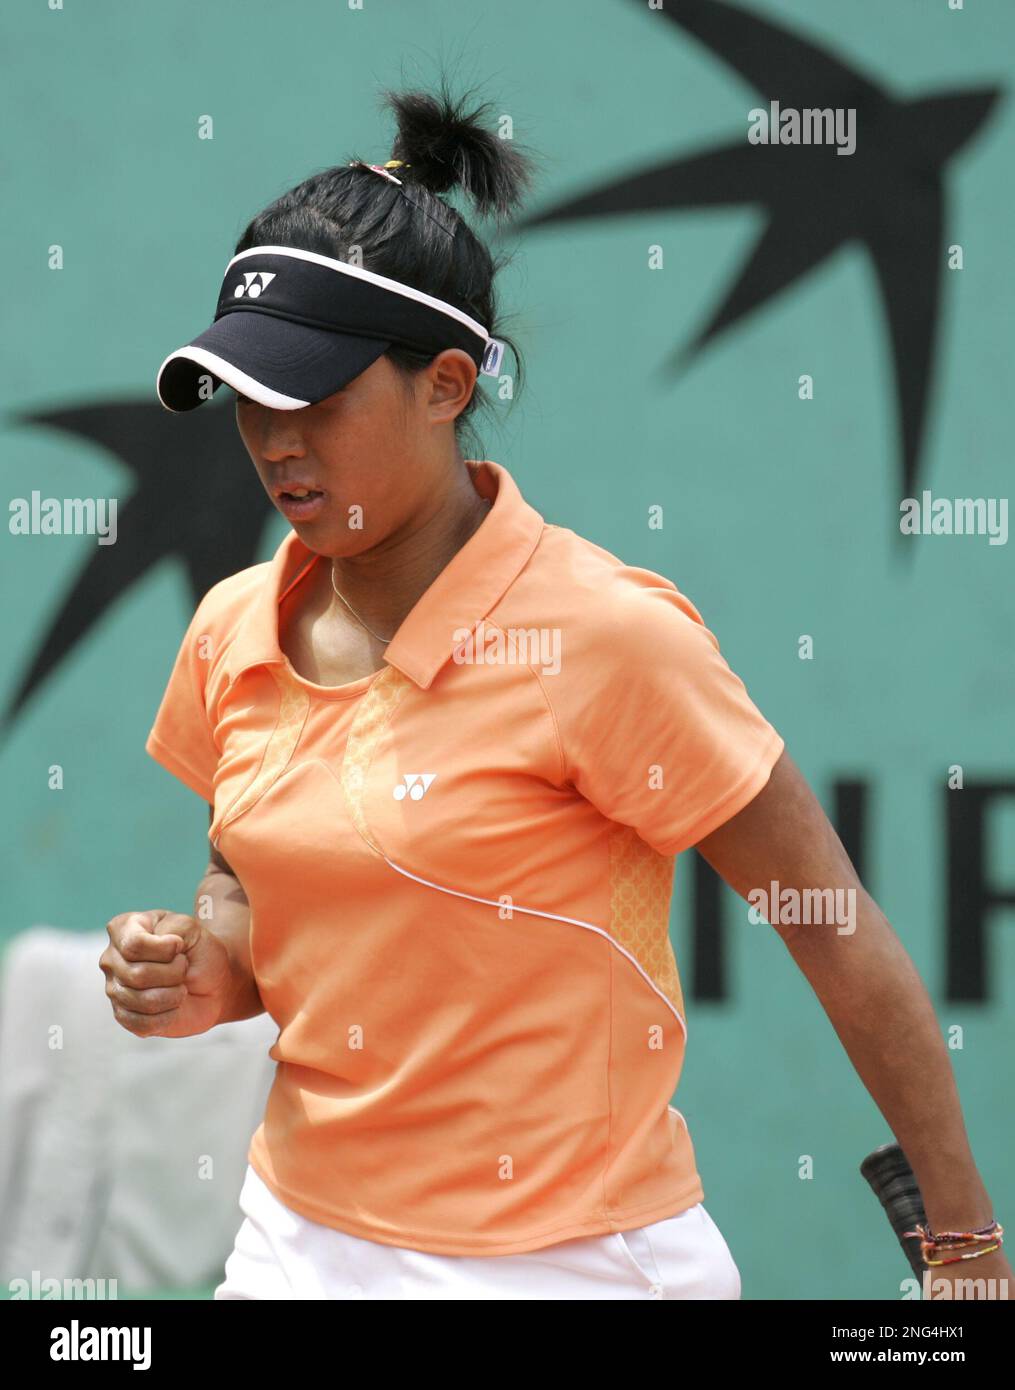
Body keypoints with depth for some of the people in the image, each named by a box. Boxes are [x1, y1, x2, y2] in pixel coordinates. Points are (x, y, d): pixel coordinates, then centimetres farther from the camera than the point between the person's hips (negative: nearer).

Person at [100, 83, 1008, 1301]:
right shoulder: (233, 631, 2)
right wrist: (202, 971, -5)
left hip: (559, 1262, -6)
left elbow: (837, 935, -12)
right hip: (298, 1241, 6)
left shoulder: (604, 637, -17)